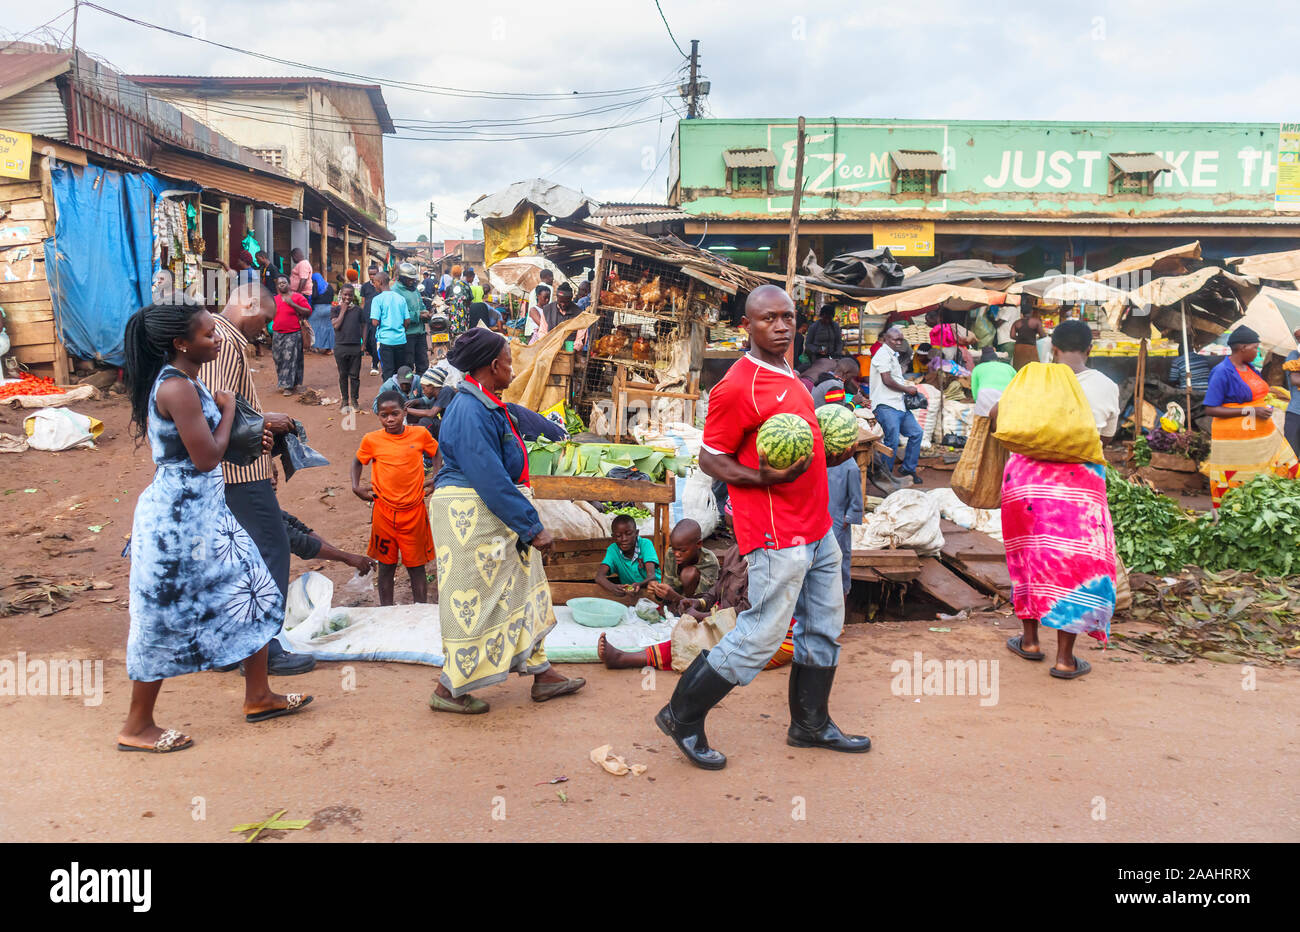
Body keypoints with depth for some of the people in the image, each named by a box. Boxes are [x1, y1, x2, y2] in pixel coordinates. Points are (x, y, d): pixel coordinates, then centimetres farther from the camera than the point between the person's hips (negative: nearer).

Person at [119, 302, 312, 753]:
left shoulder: (186, 382, 10)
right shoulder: (176, 388, -21)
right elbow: (206, 457, -22)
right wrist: (228, 409, -9)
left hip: (204, 509, 10)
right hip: (178, 515, -10)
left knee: (254, 594, 14)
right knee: (167, 618, 3)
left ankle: (258, 697, 27)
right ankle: (137, 727, 19)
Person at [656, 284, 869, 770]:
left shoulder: (788, 378, 14)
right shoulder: (738, 387, -16)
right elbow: (710, 459, -13)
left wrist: (830, 455, 8)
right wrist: (765, 478, -27)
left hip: (817, 530, 10)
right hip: (777, 537, -9)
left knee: (824, 628, 17)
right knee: (760, 638, -3)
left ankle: (811, 724, 33)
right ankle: (682, 717, 12)